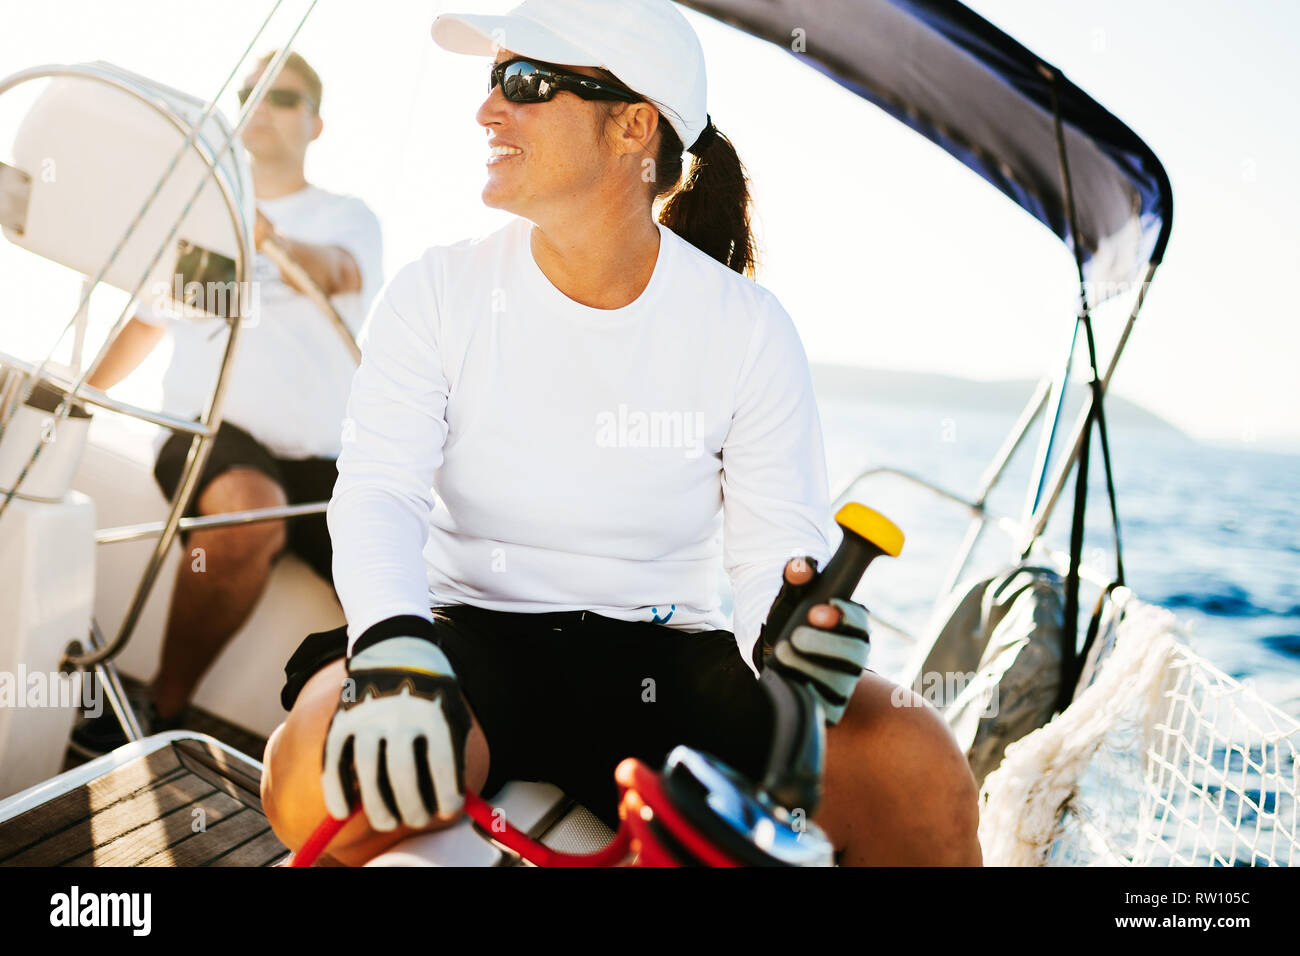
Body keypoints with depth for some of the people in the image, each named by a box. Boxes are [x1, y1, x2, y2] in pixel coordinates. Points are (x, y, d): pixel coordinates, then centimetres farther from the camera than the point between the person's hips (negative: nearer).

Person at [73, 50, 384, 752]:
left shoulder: (347, 218, 13)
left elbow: (340, 273, -13)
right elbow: (148, 321, 28)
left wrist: (273, 242, -35)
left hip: (319, 456, 0)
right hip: (209, 429, 1)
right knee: (247, 510, -36)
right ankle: (161, 709, -18)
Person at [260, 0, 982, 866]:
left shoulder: (748, 327, -1)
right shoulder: (438, 293, 0)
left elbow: (779, 537, -2)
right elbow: (378, 491, -11)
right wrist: (392, 642, -33)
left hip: (665, 661, 1)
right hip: (469, 637, 1)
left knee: (920, 769, -24)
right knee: (328, 781, -34)